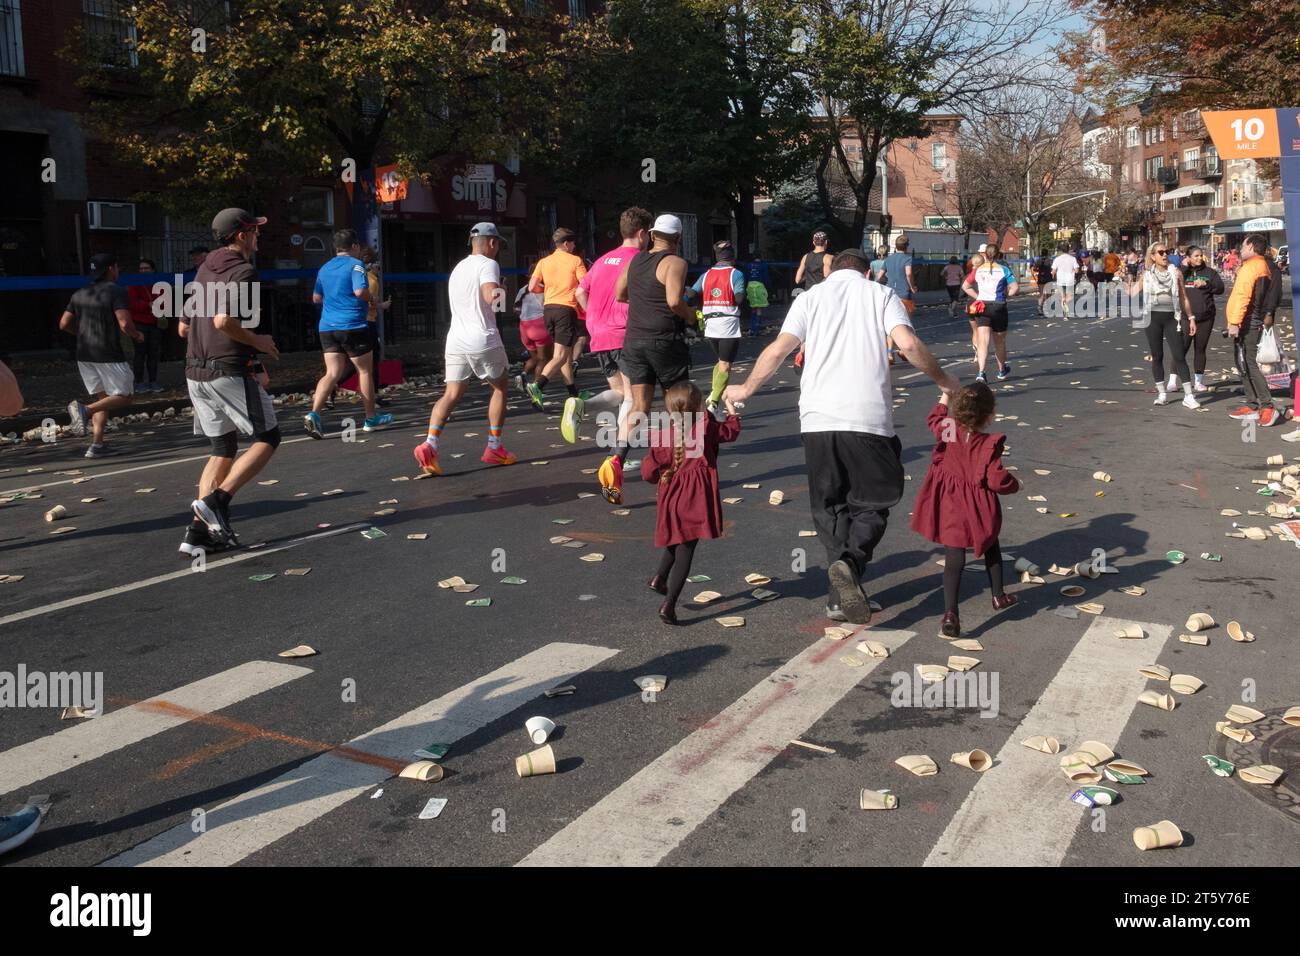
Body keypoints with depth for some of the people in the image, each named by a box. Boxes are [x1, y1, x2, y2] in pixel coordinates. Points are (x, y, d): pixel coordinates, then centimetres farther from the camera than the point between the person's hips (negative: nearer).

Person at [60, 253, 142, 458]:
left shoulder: (79, 294, 12)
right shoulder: (116, 291, -8)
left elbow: (64, 324, 12)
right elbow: (125, 324, -19)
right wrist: (137, 335, 0)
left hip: (84, 355, 7)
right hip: (109, 355, -7)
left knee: (102, 397, 15)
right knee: (123, 397, 4)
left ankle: (97, 445, 6)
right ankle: (85, 410, -21)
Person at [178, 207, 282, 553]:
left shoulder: (203, 272, 18)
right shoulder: (243, 271, -8)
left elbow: (183, 328, 20)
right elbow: (224, 321, -24)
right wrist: (257, 342, -8)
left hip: (196, 372, 8)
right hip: (230, 371, -8)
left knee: (223, 447, 14)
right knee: (267, 437, 4)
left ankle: (199, 531, 5)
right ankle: (215, 501, -12)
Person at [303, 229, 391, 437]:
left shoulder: (324, 268, 15)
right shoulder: (355, 264, -7)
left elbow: (316, 298, 23)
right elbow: (360, 291, -22)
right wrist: (370, 298, -2)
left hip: (327, 327, 6)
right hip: (353, 326, -6)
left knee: (332, 373, 2)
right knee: (365, 371, 9)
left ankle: (314, 413, -18)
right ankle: (371, 418, 17)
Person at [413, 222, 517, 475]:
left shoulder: (458, 268, 20)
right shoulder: (487, 264, -6)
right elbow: (491, 296, -24)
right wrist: (499, 291, -2)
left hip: (455, 340, 6)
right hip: (483, 340, -6)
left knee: (452, 394, 2)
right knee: (500, 387, 14)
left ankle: (429, 444, -19)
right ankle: (494, 448, 15)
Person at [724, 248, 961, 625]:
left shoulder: (810, 297, 15)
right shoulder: (881, 293, 12)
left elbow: (778, 350, 5)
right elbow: (908, 344, -3)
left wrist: (746, 389, 19)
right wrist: (944, 381, 12)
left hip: (818, 419, 2)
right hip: (869, 418, -2)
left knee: (829, 507, 14)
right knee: (872, 502, 11)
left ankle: (842, 594, 9)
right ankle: (851, 561, -16)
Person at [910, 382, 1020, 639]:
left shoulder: (947, 429, -7)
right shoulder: (989, 445, -18)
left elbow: (934, 419, 17)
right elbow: (996, 479, -20)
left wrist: (944, 400, 35)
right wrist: (1014, 485, 1)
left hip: (949, 507, 2)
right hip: (979, 509, -2)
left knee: (954, 560, -1)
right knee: (990, 548, 25)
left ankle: (950, 615, -12)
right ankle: (999, 596, 42)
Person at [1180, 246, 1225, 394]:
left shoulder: (1210, 272, 9)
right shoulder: (1182, 271, 4)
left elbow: (1220, 288, 3)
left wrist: (1206, 284, -12)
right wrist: (1184, 267, -13)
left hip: (1205, 316, 3)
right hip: (1185, 316, -3)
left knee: (1200, 349, 9)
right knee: (1181, 348, -8)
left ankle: (1199, 381, 16)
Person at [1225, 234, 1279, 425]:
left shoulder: (1249, 268, -14)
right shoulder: (1264, 268, 18)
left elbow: (1242, 297, -22)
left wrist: (1234, 322, -23)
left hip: (1247, 324, -10)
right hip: (1257, 322, 10)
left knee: (1248, 365, -12)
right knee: (1245, 365, 14)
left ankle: (1267, 407, -15)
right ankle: (1252, 406, 18)